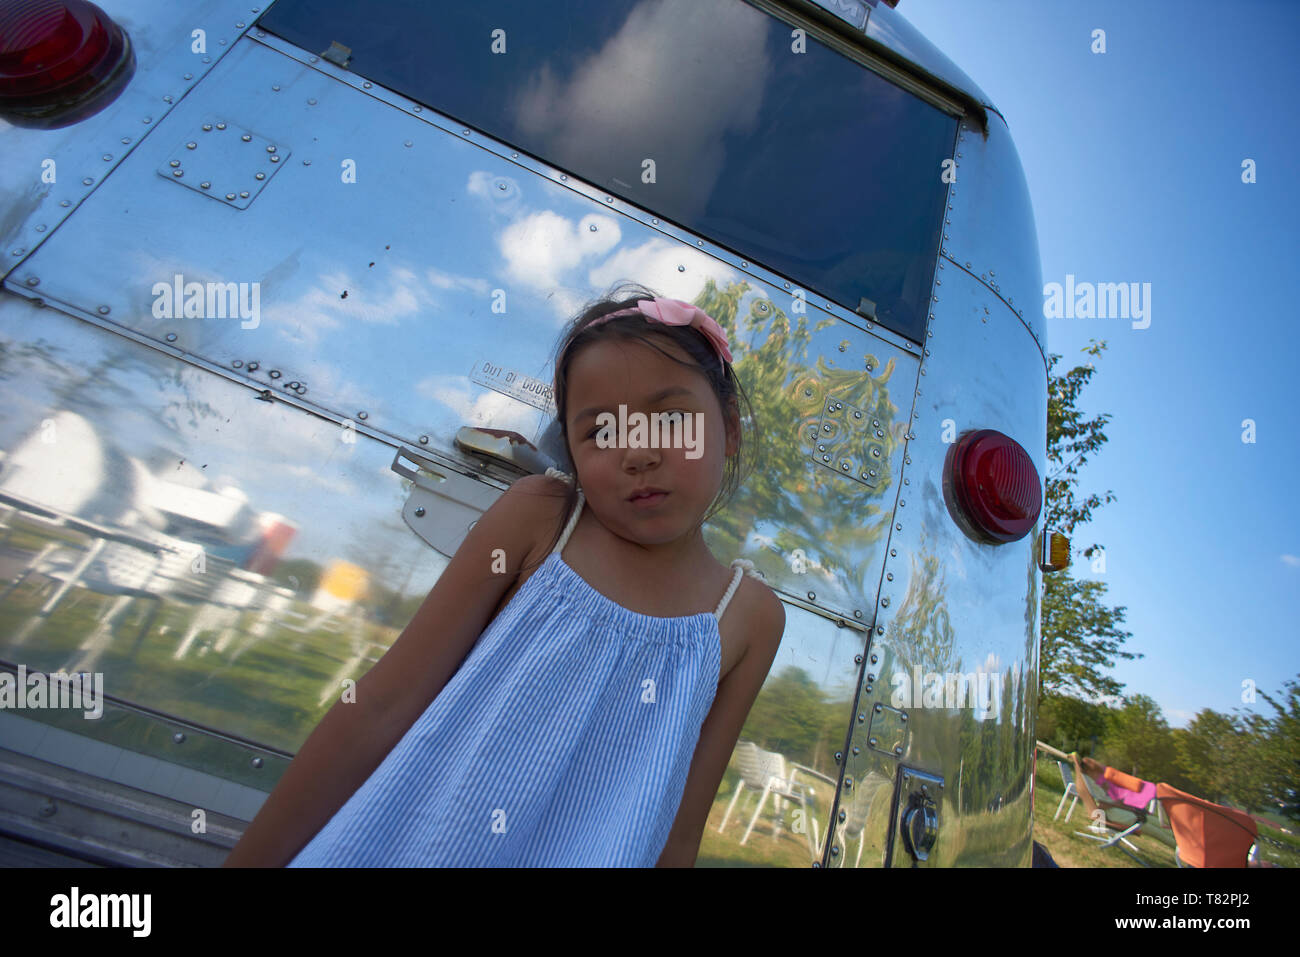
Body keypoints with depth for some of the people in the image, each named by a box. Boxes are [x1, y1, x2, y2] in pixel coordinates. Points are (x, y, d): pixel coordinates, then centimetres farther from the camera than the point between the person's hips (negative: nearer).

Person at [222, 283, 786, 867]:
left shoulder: (751, 617, -10)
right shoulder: (536, 517, -14)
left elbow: (679, 831, -4)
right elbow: (381, 706, -12)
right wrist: (251, 858, -9)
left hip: (570, 856, 1)